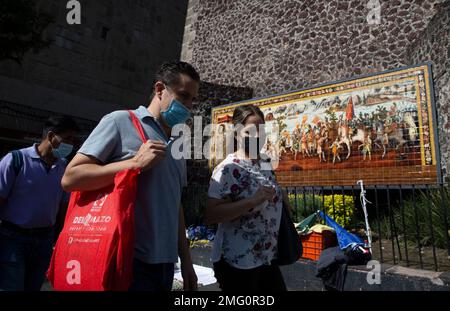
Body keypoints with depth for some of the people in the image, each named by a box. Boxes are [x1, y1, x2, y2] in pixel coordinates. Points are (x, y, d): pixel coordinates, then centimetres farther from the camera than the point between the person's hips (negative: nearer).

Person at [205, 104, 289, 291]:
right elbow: (210, 215, -25)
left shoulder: (266, 164, 6)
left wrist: (281, 197, 1)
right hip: (237, 262, -7)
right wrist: (252, 201, -29)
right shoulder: (228, 169, -17)